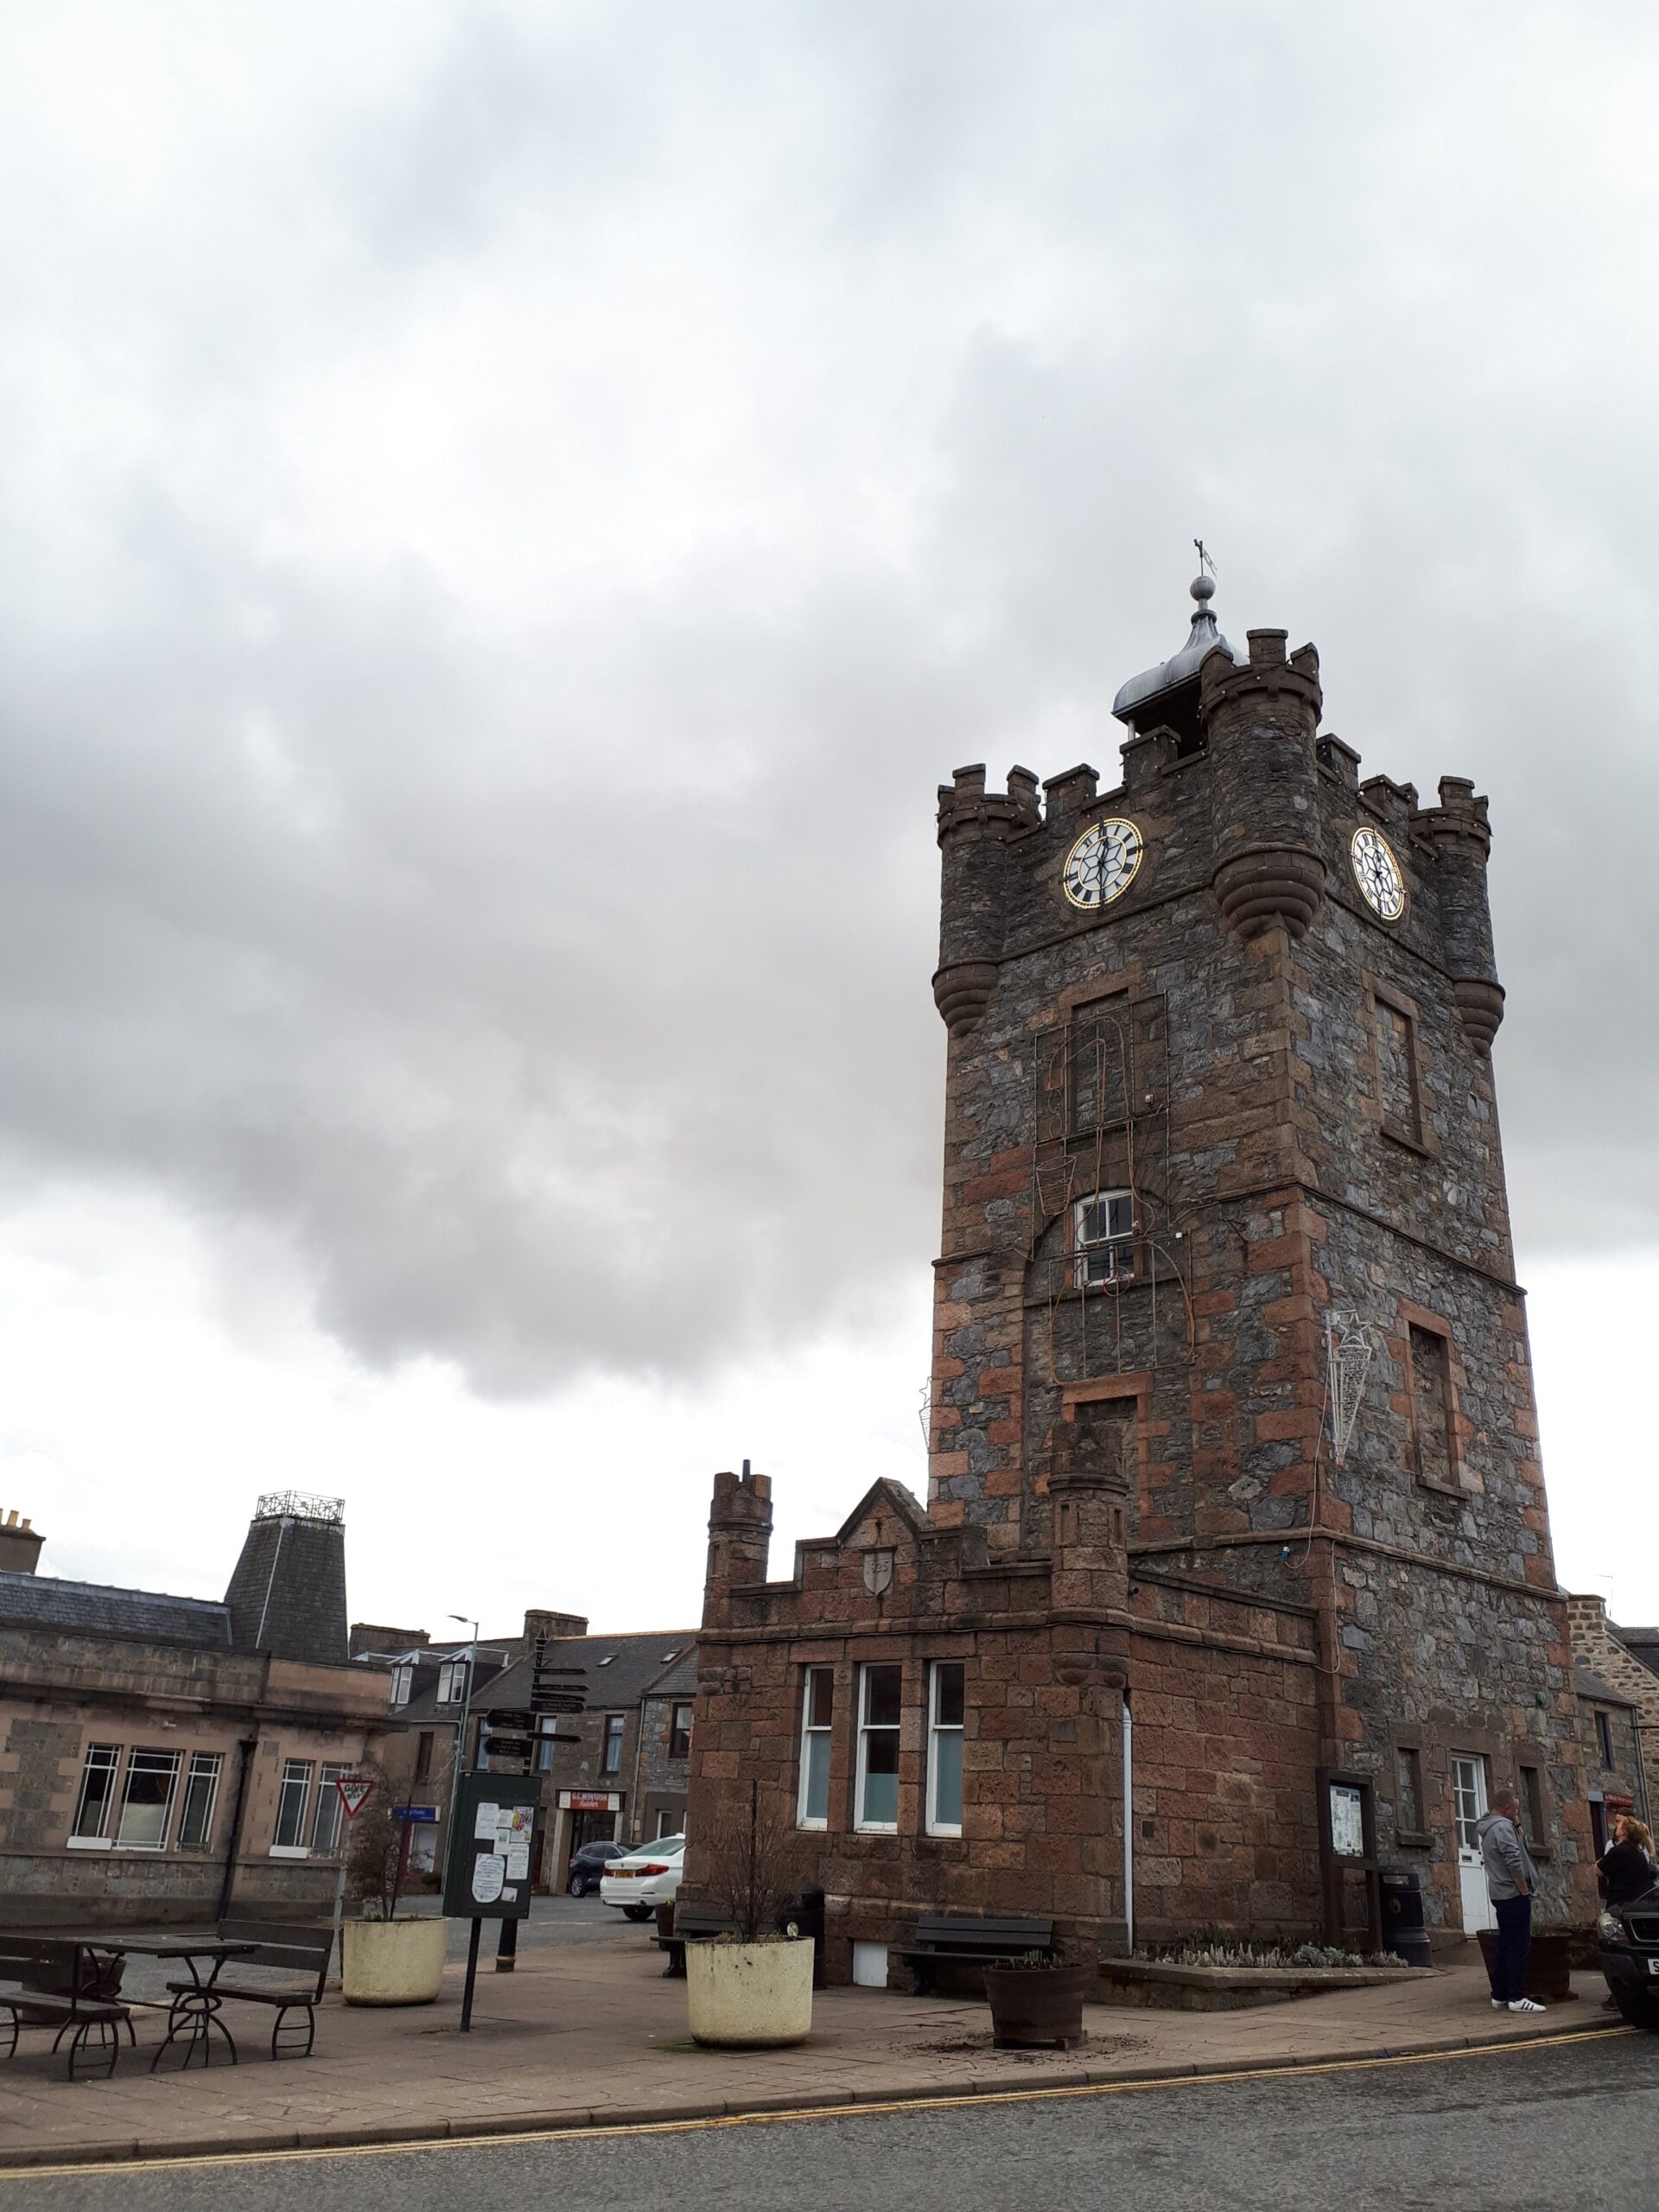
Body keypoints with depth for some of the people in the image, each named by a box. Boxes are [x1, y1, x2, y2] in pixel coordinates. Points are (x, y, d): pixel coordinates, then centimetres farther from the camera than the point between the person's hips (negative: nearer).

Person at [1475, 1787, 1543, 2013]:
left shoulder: (1487, 1829, 17)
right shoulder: (1503, 1827, -15)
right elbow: (1514, 1863, -22)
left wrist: (1518, 1834, 10)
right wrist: (1524, 1891, -13)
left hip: (1499, 1893, 10)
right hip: (1514, 1894, -10)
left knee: (1504, 1944, 11)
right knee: (1519, 1945, -7)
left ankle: (1499, 1996, 13)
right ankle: (1517, 1998, -8)